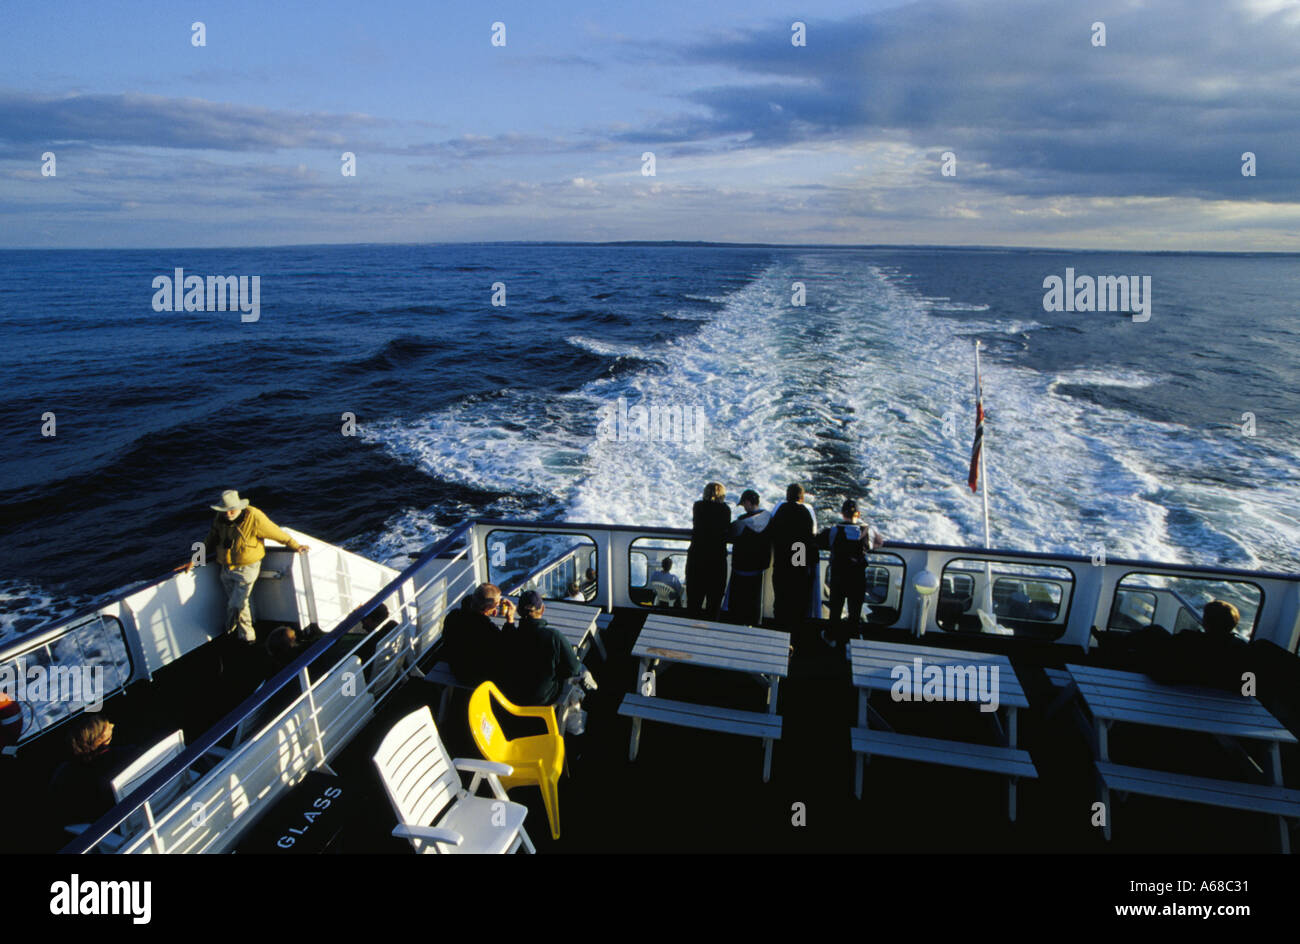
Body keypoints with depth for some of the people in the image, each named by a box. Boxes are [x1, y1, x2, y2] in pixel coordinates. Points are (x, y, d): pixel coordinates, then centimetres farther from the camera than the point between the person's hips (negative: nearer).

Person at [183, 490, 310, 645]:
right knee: (240, 605, 14)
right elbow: (209, 543, 12)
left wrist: (296, 546, -5)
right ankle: (247, 637, 30)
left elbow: (277, 533, -13)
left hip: (246, 569, -6)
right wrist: (193, 561, 11)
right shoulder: (220, 519, -2)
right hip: (226, 568, 6)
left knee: (235, 606, -9)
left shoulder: (254, 517, -21)